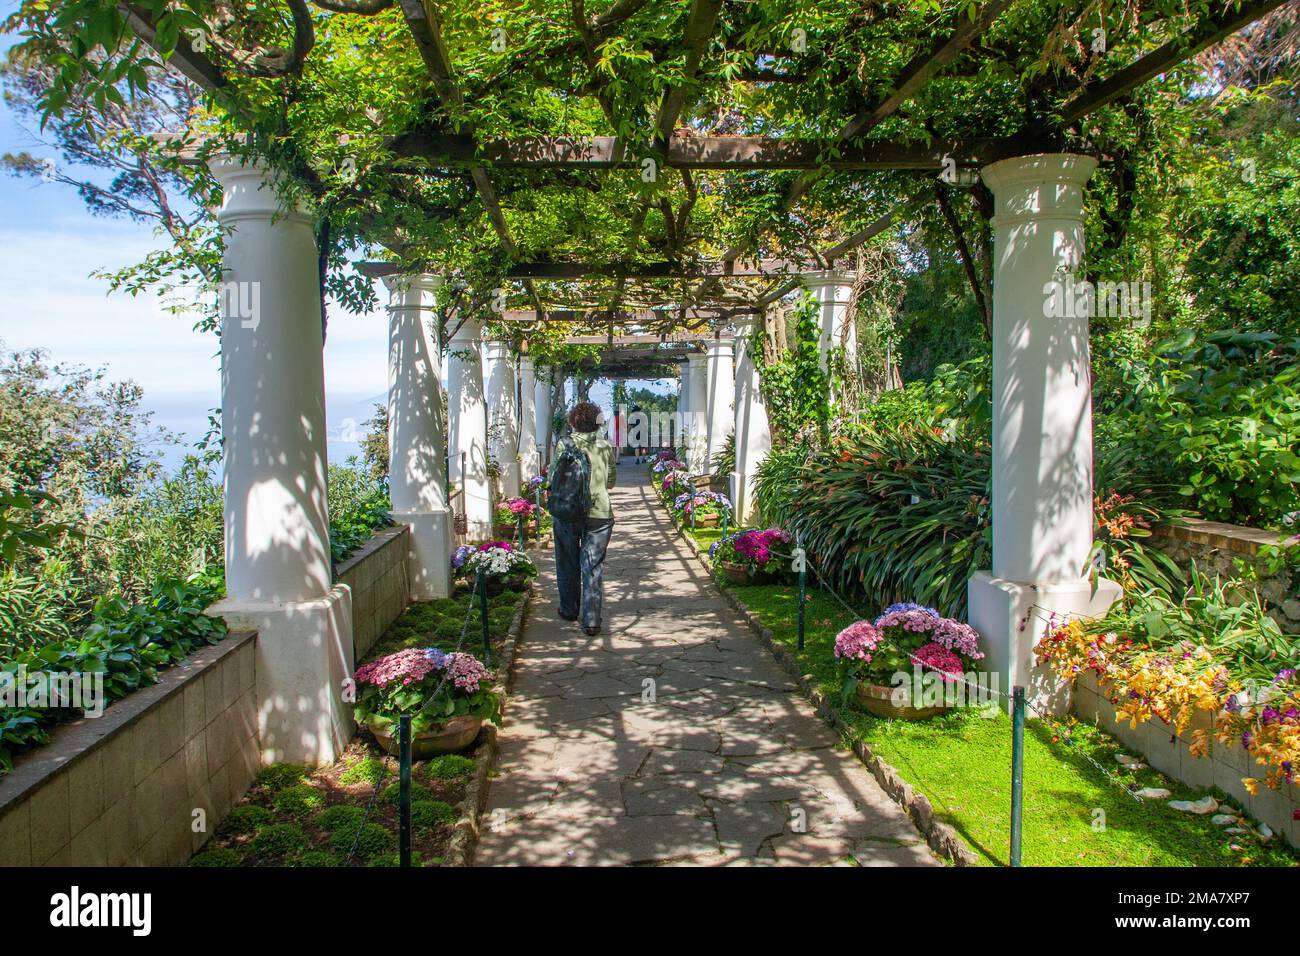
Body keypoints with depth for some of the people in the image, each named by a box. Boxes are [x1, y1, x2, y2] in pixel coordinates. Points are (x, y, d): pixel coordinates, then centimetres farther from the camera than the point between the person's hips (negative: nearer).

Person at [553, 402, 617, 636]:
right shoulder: (606, 446, 2)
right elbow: (611, 481, 8)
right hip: (600, 512, 1)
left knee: (568, 564, 16)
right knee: (593, 567, 4)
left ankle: (569, 610, 30)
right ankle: (591, 620, 1)